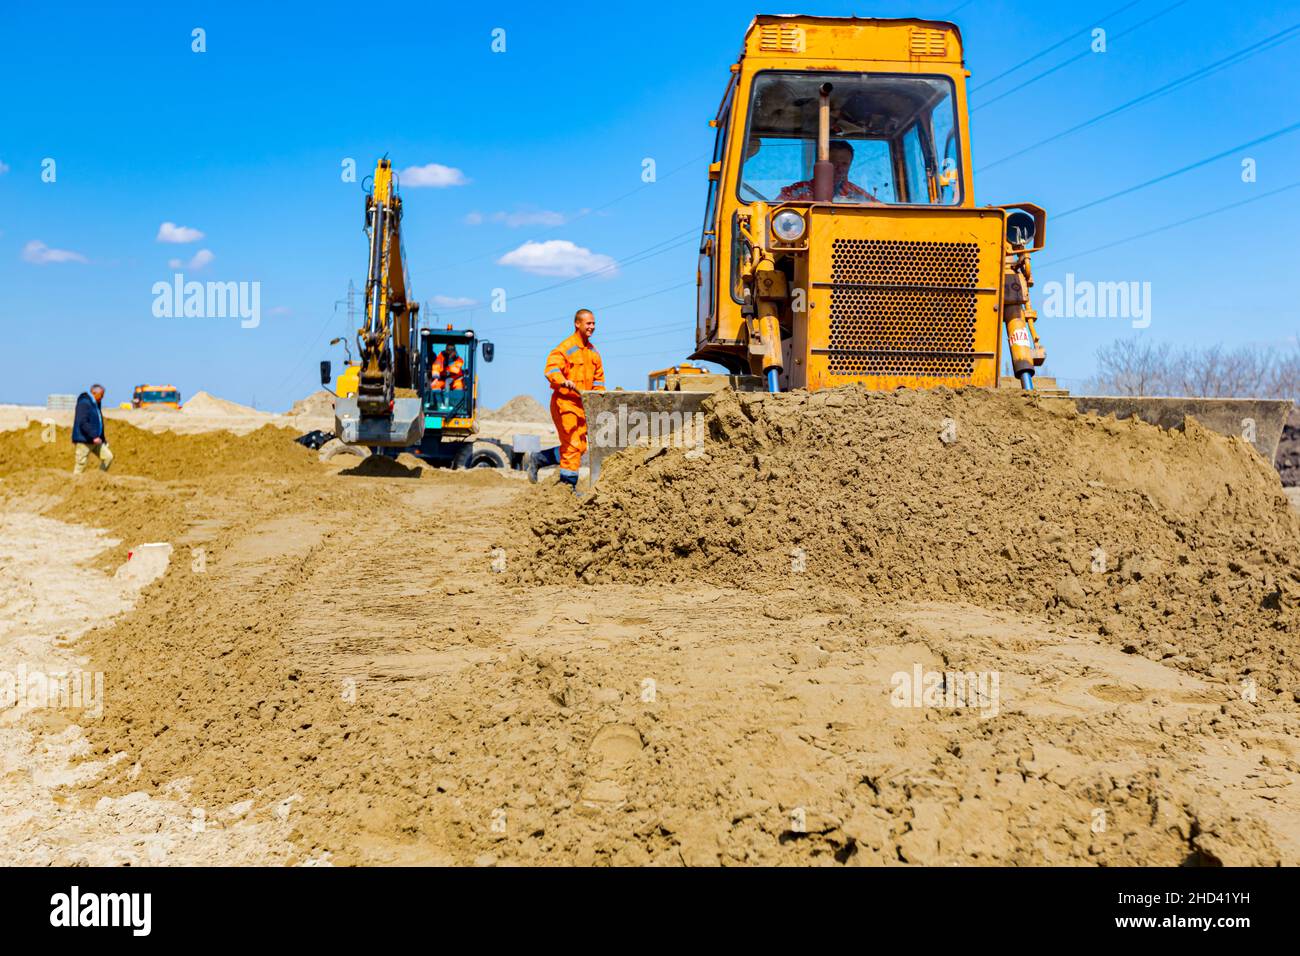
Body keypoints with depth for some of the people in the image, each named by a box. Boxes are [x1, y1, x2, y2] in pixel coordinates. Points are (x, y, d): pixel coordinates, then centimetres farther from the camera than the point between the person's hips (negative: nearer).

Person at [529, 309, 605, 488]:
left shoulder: (593, 352, 15)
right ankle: (569, 486, 0)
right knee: (572, 446, -9)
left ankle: (537, 459, 24)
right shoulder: (566, 348, -11)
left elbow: (598, 379, 22)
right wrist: (563, 381, -43)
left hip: (582, 405, 8)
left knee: (580, 446, 11)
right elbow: (551, 369, -25)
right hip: (564, 402, -8)